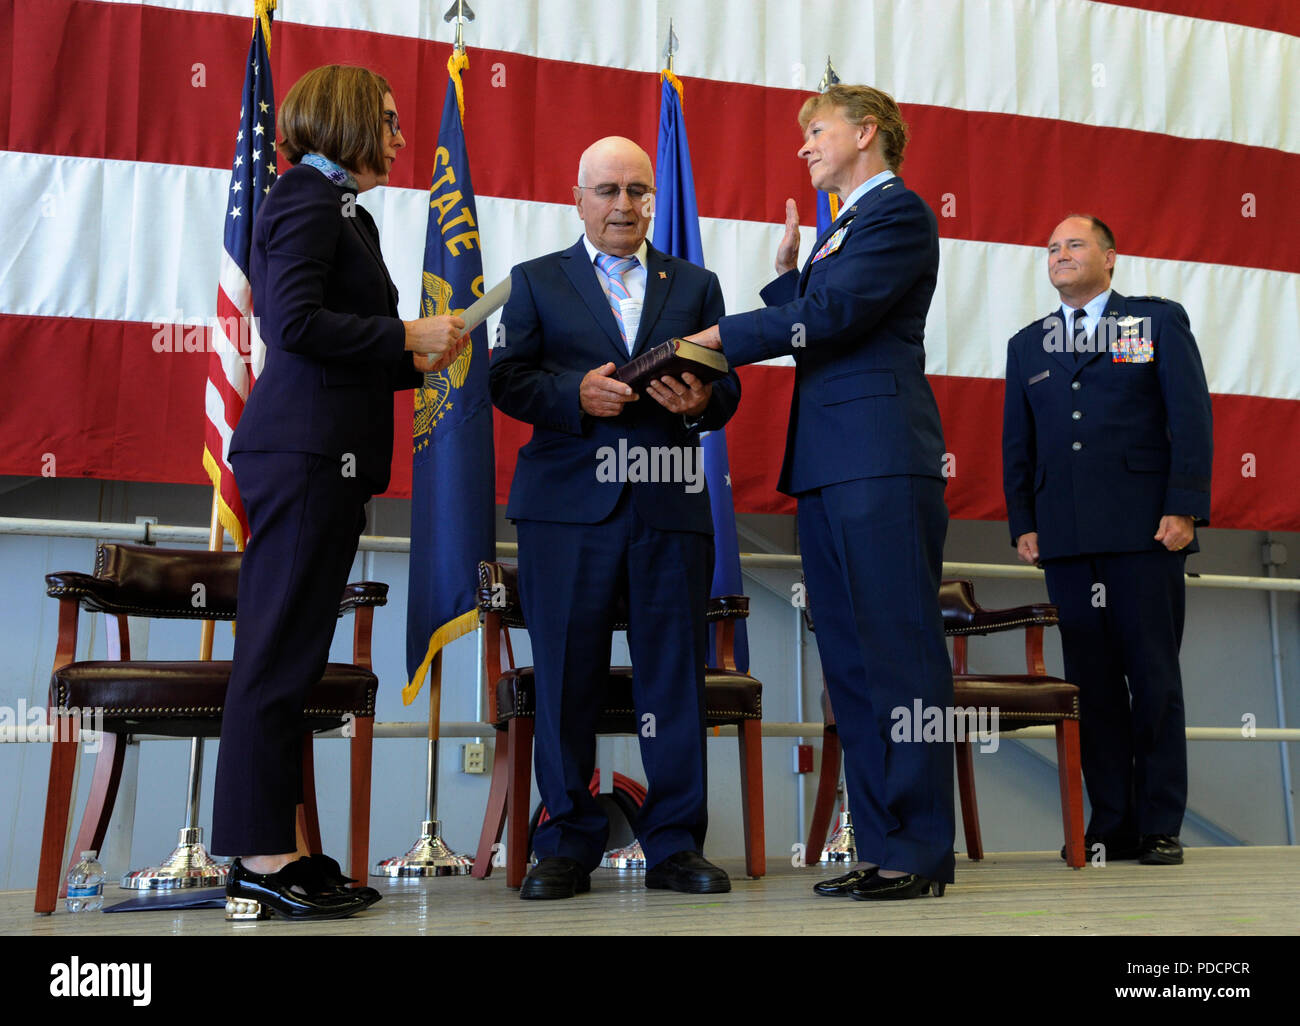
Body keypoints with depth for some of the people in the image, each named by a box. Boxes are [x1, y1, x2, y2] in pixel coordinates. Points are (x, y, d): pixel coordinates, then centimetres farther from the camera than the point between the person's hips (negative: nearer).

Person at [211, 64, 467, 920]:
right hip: (307, 453, -10)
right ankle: (259, 857, 1)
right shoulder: (308, 198, -5)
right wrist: (409, 338, -11)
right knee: (281, 652, -6)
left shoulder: (338, 207, 23)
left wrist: (416, 358, 10)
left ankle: (272, 847, 17)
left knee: (286, 656, 10)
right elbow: (294, 321, -18)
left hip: (320, 455, 10)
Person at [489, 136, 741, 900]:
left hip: (672, 506, 2)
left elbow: (728, 388, 12)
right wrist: (575, 395, -14)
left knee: (676, 676, 2)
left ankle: (676, 845, 13)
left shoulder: (696, 284, 18)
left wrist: (701, 400, -10)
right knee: (567, 678, 1)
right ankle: (568, 845, 14)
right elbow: (507, 380, 4)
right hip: (568, 504, -1)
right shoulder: (536, 281, 14)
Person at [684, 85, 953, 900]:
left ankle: (921, 853, -1)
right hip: (828, 466, 10)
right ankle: (882, 847, 14)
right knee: (851, 664, 8)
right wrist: (787, 268, 12)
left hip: (881, 460, -9)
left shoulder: (899, 213, -2)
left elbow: (828, 316, -14)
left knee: (902, 657, -7)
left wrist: (715, 336, -7)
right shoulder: (841, 226, 27)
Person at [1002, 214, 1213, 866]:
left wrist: (1184, 508, -10)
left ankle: (1161, 827, 8)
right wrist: (1022, 522, 6)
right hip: (1067, 539, 3)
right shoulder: (1027, 344, 18)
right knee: (1091, 681, 3)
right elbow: (1017, 442, 16)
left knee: (1154, 677, -1)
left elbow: (1191, 417, 0)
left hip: (1143, 531, -3)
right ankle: (1112, 824, 11)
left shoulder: (1160, 321, 9)